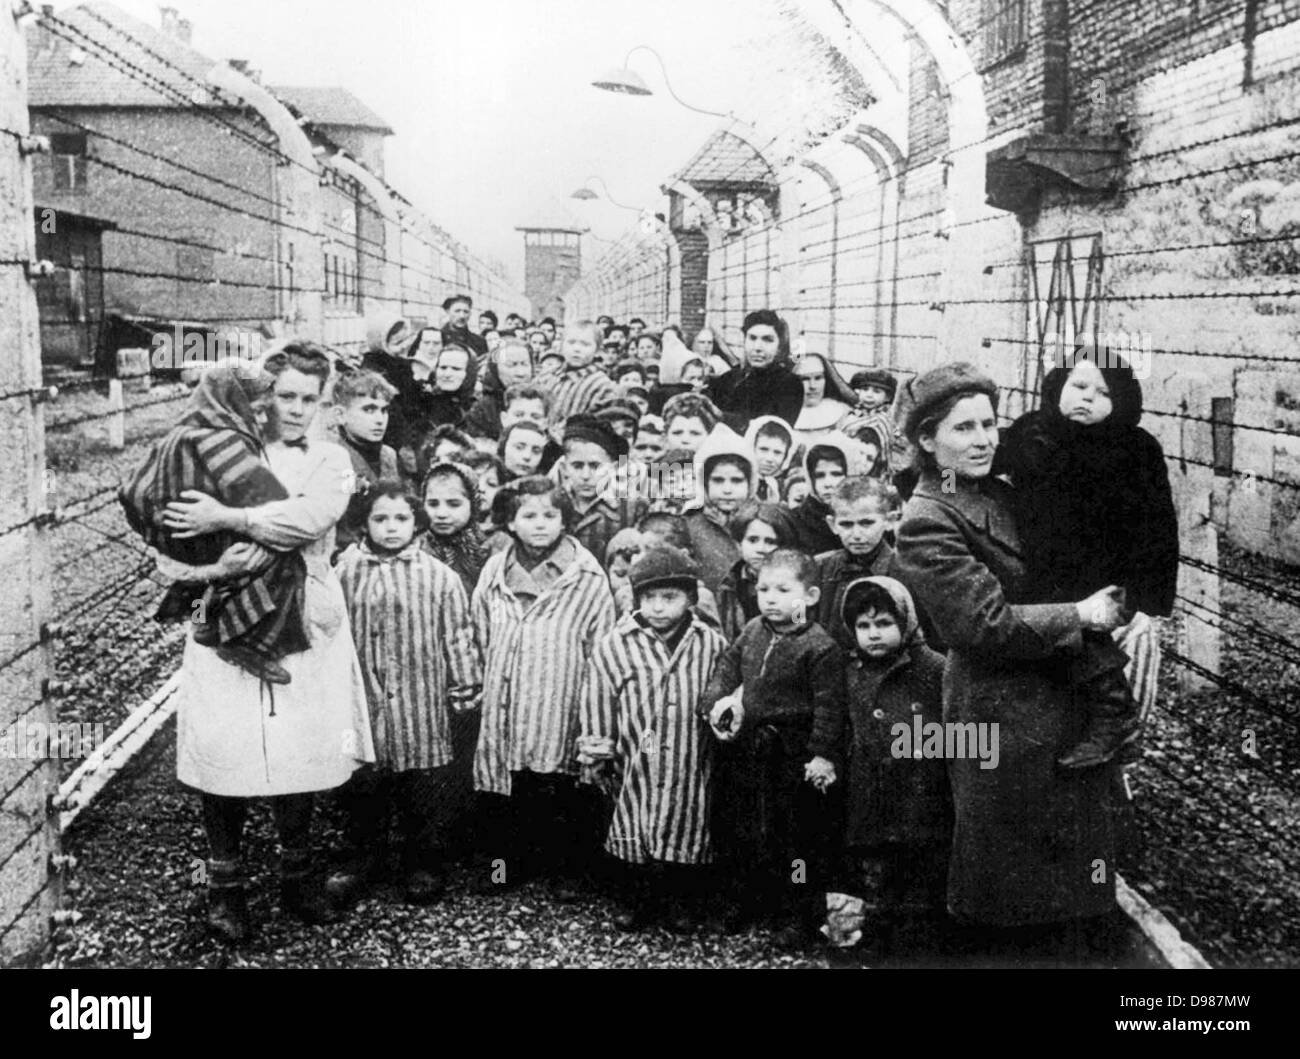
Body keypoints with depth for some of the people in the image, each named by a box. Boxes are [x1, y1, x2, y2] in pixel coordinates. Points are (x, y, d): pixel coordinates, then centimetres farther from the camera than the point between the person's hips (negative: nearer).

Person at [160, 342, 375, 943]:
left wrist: (229, 520, -18)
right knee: (225, 757, -1)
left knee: (300, 754, 6)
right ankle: (224, 884, 18)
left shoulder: (331, 461, 7)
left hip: (304, 627, 1)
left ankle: (297, 877, 26)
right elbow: (178, 531, 2)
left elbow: (312, 517, -13)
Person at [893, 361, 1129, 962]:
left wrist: (1132, 614, 4)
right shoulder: (926, 524, -14)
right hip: (1005, 717, -8)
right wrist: (1081, 616, -13)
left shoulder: (1002, 495, 12)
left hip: (1067, 703, 8)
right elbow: (988, 622, -20)